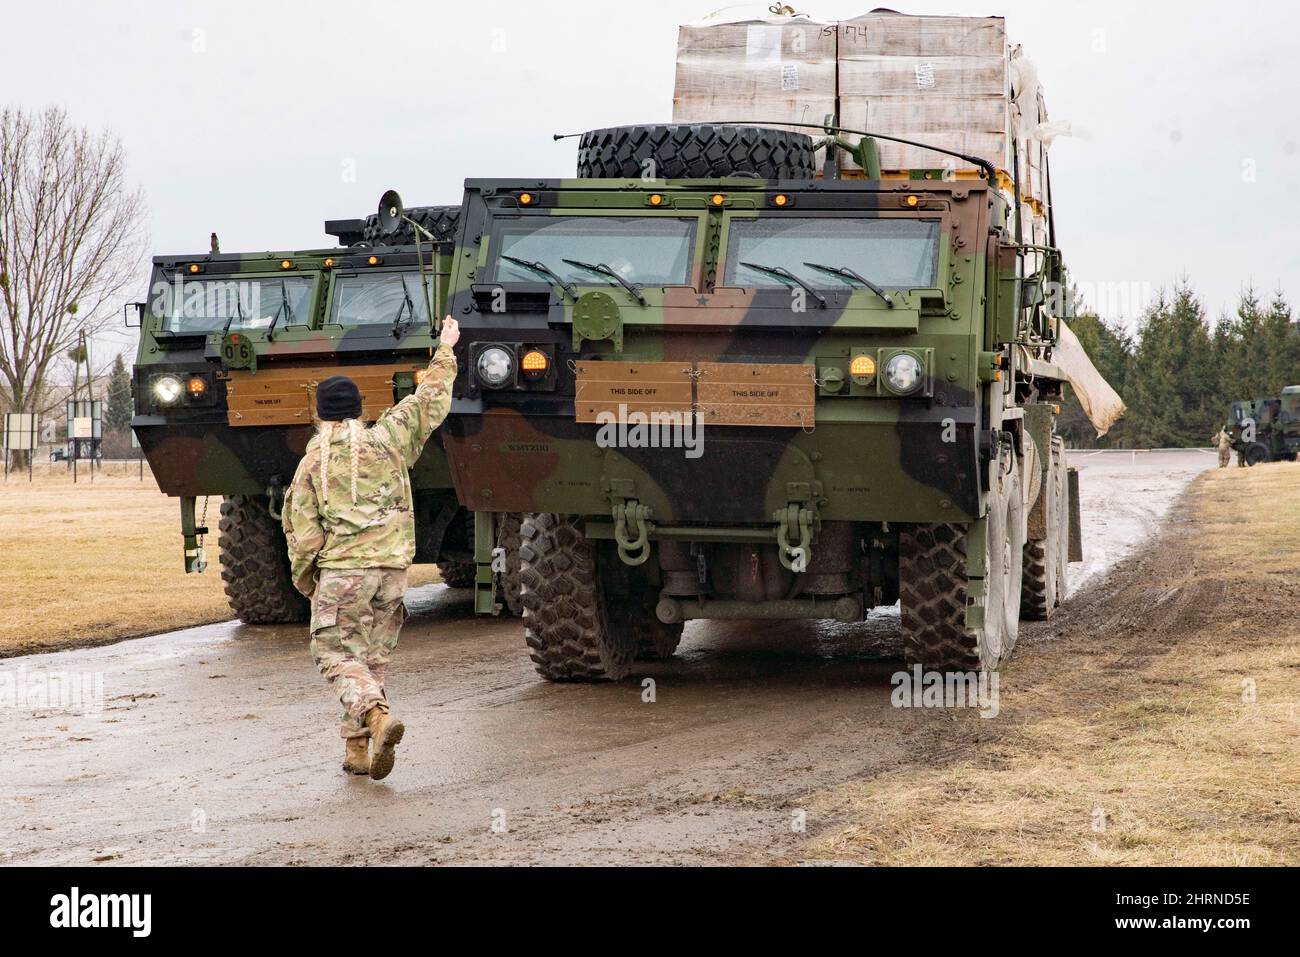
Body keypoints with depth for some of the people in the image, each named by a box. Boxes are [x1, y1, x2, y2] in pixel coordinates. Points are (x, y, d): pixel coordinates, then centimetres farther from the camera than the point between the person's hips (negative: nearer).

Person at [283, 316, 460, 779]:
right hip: (392, 567, 3)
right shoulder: (386, 440, 4)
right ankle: (357, 750, 11)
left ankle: (378, 718, -26)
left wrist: (303, 579, 11)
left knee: (336, 656, 0)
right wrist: (445, 350, 26)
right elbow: (430, 401, 14)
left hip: (341, 571, -3)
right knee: (373, 658, 12)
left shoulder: (312, 462, 0)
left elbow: (302, 529, -2)